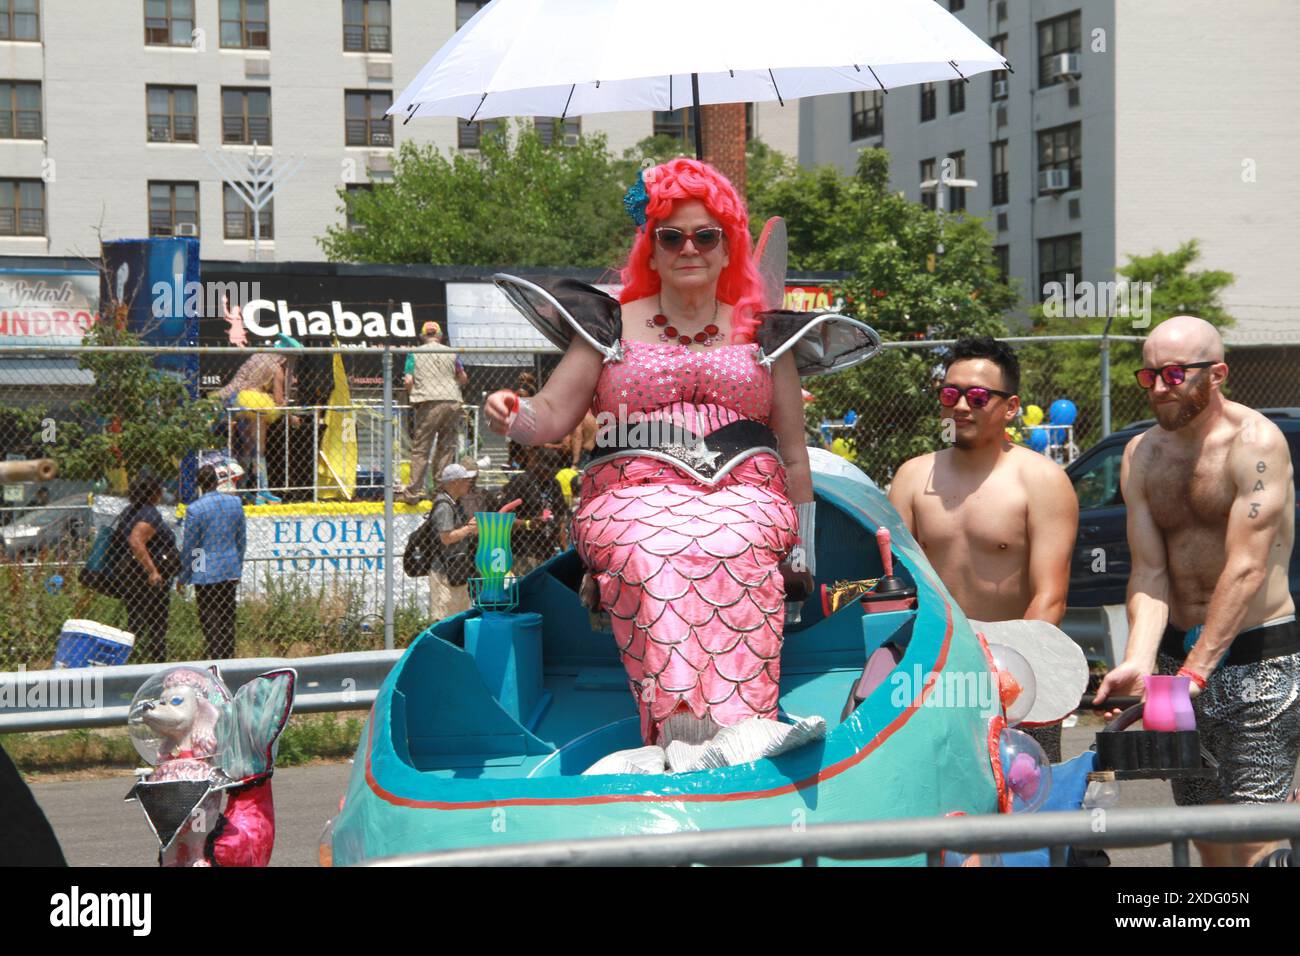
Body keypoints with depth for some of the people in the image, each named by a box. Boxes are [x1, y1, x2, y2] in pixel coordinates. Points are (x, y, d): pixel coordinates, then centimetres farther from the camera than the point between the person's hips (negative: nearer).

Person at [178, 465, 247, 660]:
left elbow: (189, 547, -8)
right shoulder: (235, 502, 1)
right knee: (228, 618, 14)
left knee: (210, 621, 1)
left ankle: (217, 659, -3)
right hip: (231, 570, 5)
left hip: (206, 573, -5)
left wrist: (183, 577, 3)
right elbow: (242, 539, 9)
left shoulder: (194, 509, -13)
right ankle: (229, 659, 20)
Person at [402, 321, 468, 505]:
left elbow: (408, 381, -3)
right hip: (452, 402, 2)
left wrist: (411, 398, 14)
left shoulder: (415, 353, 5)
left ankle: (414, 491, -5)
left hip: (428, 404, -2)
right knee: (446, 448, 9)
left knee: (420, 449, 0)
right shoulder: (450, 352, 10)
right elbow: (464, 379, 14)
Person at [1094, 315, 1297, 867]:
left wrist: (1192, 674, -23)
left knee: (1252, 839, -9)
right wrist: (1140, 662, -17)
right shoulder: (1141, 455, 6)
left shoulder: (1254, 441, -13)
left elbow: (1246, 570, -20)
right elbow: (1149, 572, 0)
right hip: (1179, 653, 6)